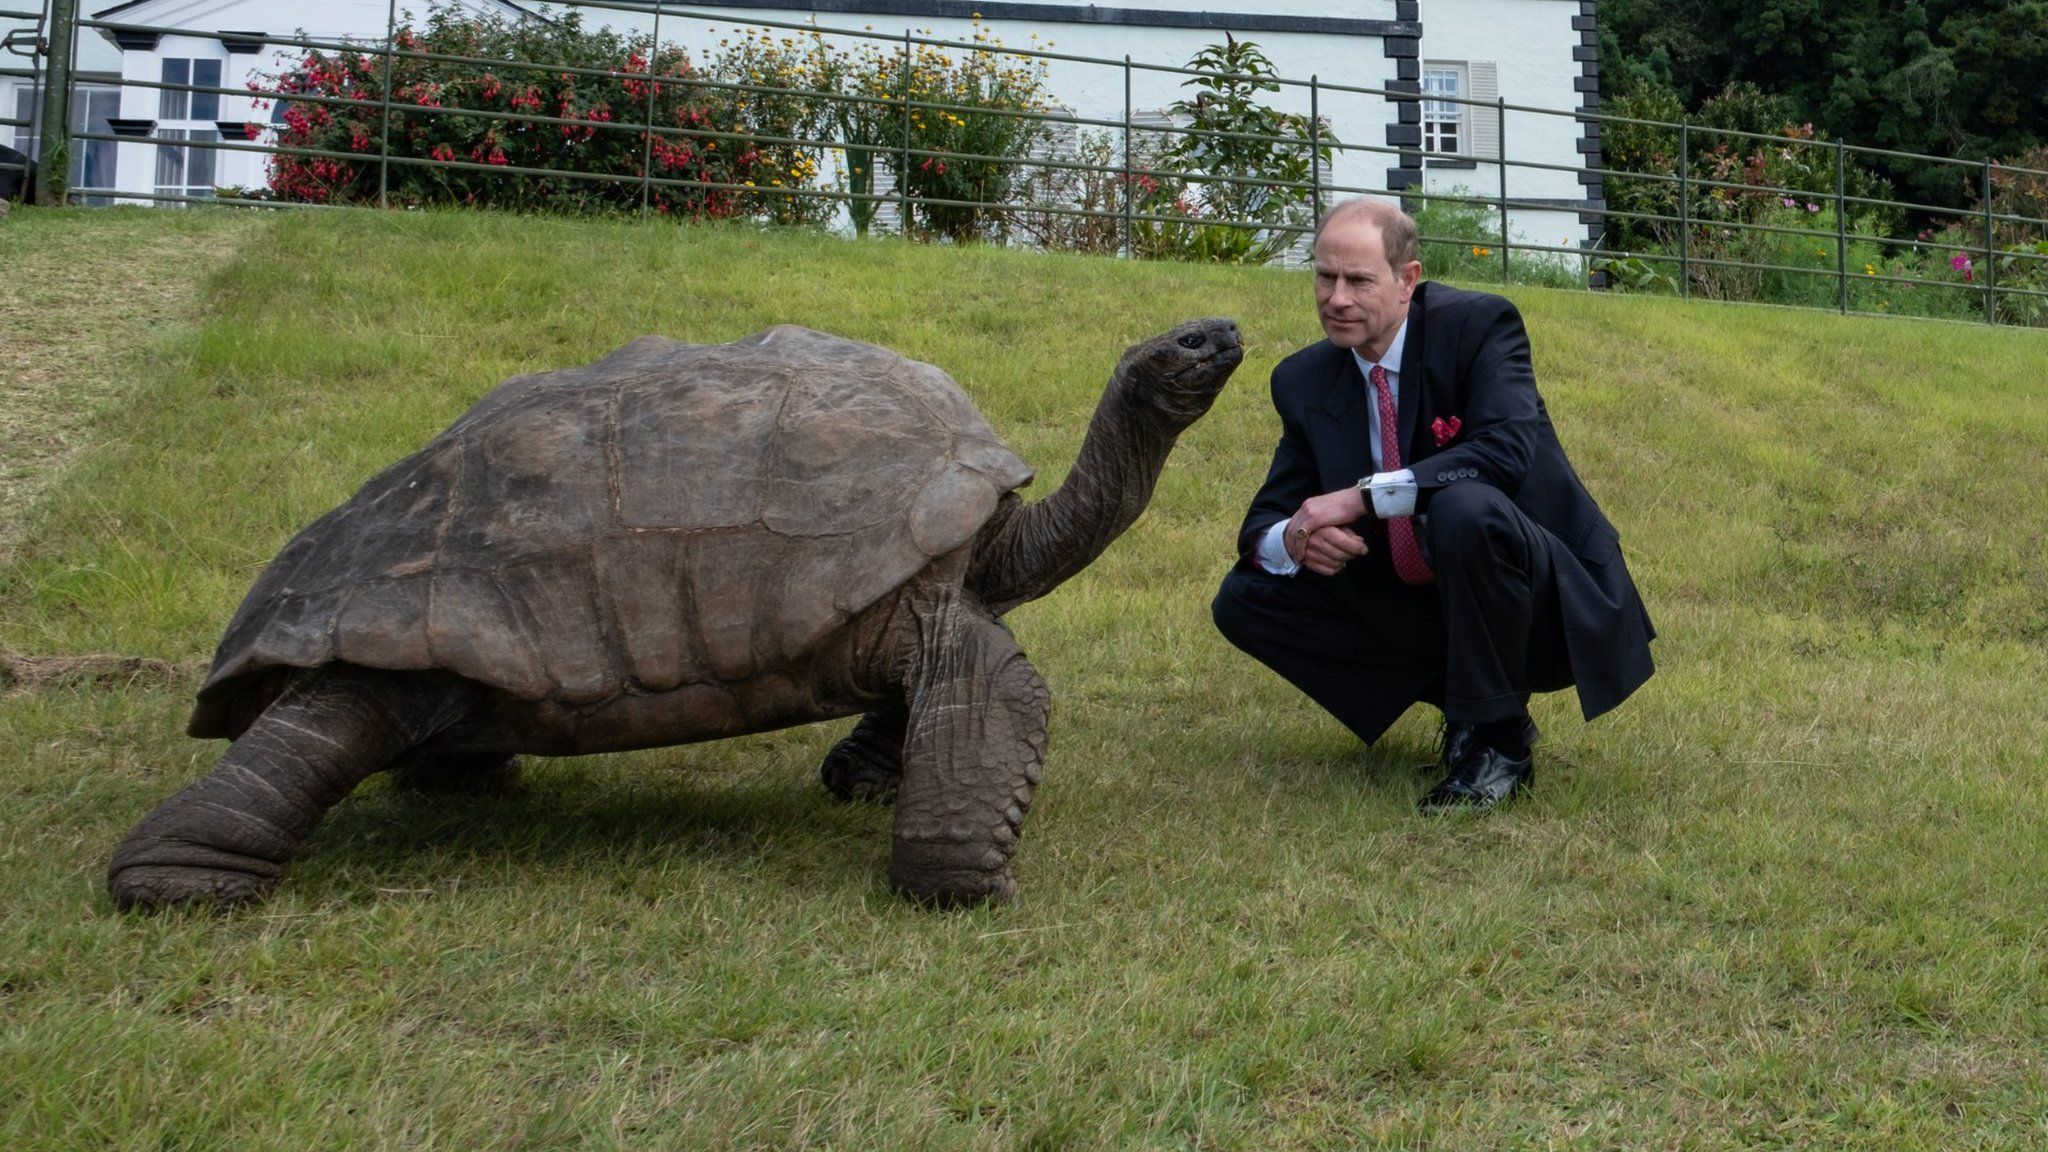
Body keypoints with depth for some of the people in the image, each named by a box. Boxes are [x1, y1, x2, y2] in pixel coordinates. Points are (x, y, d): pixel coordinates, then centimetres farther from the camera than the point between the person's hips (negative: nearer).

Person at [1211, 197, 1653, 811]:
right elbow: (1266, 518, 4)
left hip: (1551, 610, -6)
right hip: (1425, 605, 6)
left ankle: (1497, 740, -17)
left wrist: (1363, 496, -33)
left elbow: (1508, 451, -29)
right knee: (1244, 598, -6)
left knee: (1466, 508, -37)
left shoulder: (1479, 324, -12)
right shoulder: (1305, 380, 3)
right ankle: (1464, 702, 2)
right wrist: (1293, 541, -22)